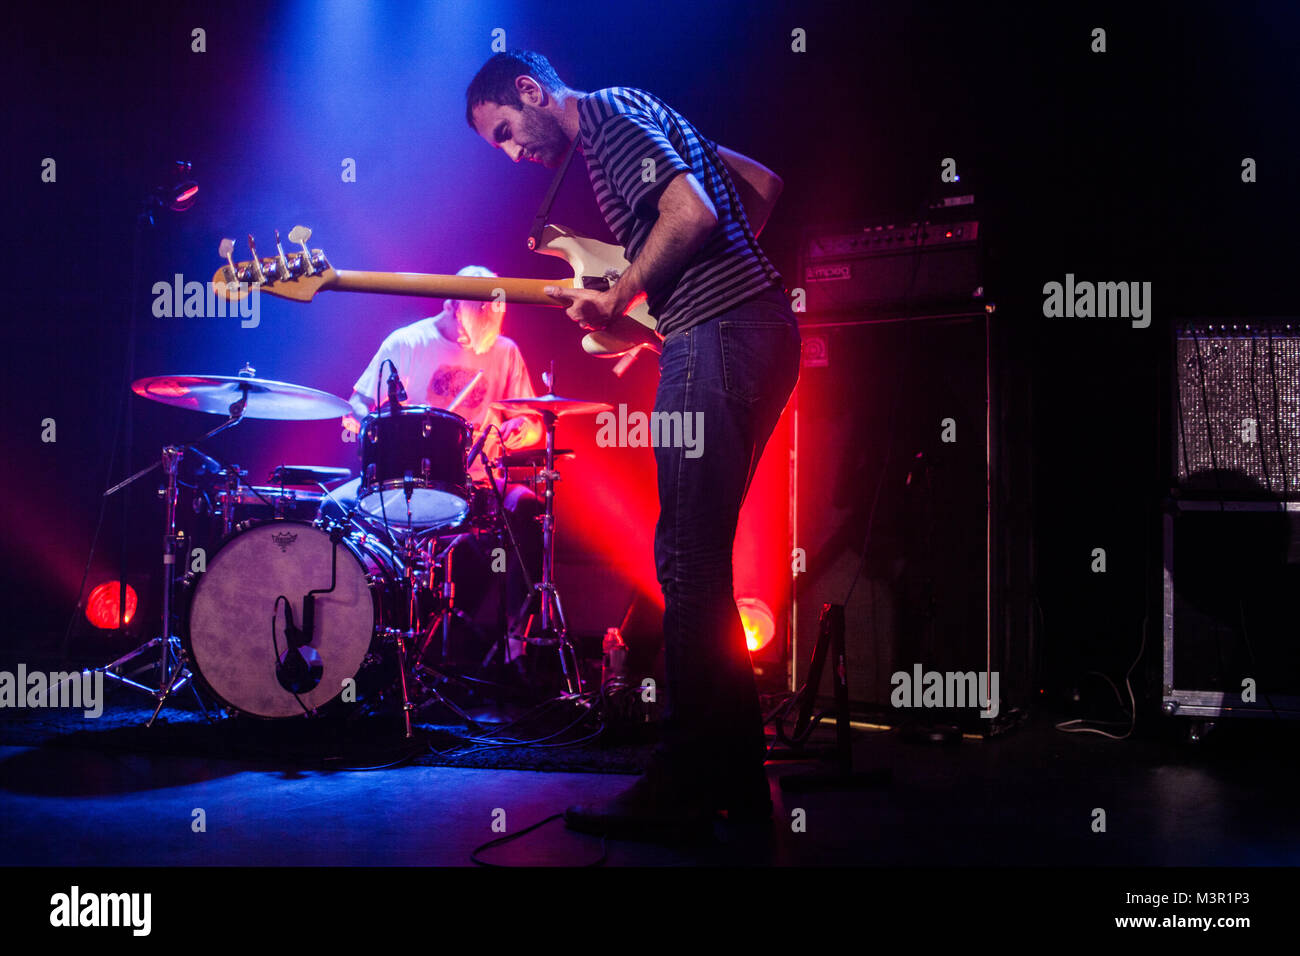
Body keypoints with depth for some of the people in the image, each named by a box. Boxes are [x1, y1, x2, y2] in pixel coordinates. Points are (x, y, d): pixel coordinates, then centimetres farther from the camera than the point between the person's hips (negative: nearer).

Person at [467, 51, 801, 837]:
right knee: (701, 561, 10)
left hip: (718, 335, -10)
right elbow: (761, 186, 29)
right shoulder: (643, 122, 26)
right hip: (762, 327, 10)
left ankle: (687, 785, -7)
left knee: (687, 560, -10)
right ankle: (735, 773, 13)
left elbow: (693, 212, -18)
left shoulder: (607, 113, -3)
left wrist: (617, 300, -8)